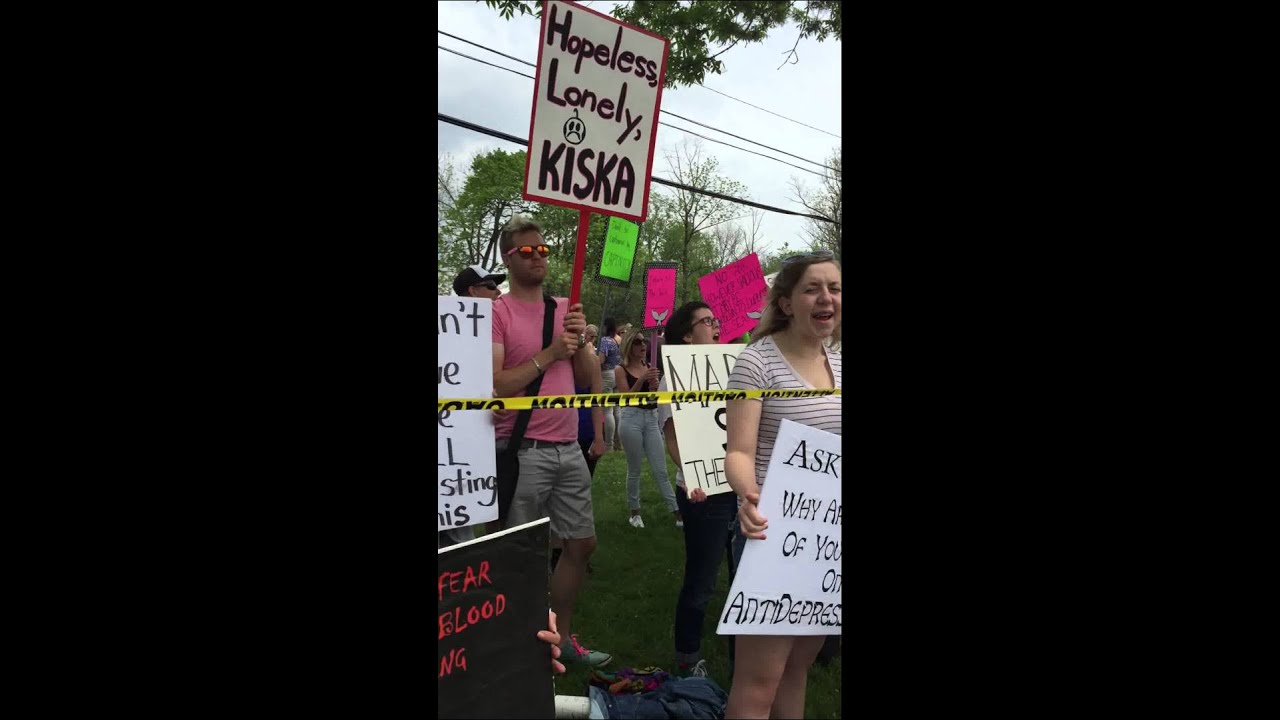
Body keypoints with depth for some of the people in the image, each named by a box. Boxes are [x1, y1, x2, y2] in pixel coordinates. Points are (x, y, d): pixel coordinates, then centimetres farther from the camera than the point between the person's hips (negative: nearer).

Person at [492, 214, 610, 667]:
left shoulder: (566, 308, 11)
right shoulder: (497, 312, -7)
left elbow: (588, 379, 12)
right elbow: (494, 386, -16)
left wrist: (580, 341, -5)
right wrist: (549, 354, -17)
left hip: (568, 449, 7)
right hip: (522, 451, -7)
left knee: (582, 544, 15)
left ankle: (562, 636, 30)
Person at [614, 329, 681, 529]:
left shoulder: (649, 368, 13)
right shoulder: (621, 370, -1)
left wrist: (654, 387, -8)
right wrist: (642, 380, -20)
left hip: (652, 419, 4)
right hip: (631, 419, -4)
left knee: (661, 470, 4)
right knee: (634, 470, 4)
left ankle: (678, 514, 2)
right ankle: (635, 512, 18)